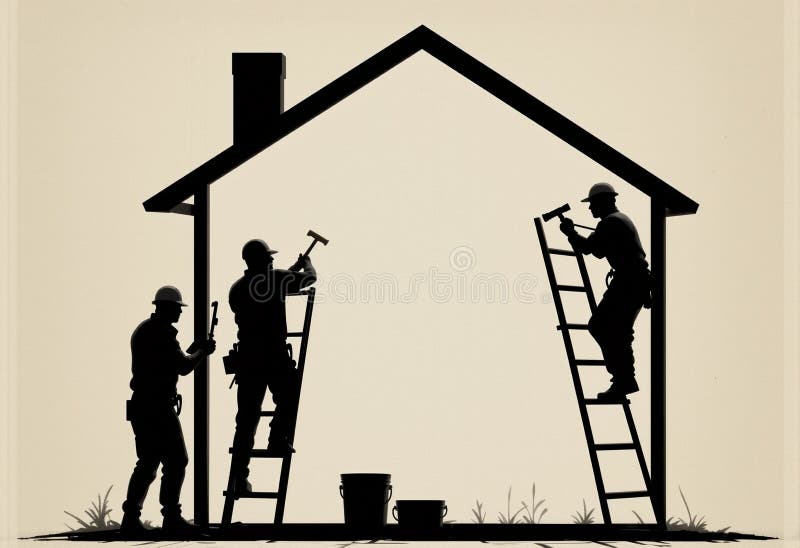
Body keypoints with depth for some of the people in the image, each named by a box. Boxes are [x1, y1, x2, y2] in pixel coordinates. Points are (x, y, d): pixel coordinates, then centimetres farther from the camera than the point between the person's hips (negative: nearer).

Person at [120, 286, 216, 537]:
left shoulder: (143, 330, 18)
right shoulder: (162, 332, -14)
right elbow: (183, 367, -16)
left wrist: (192, 351, 21)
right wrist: (202, 352, 1)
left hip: (141, 404, 10)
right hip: (158, 407, -10)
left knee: (147, 463, 13)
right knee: (175, 461, -5)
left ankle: (130, 519, 10)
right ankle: (171, 518, -4)